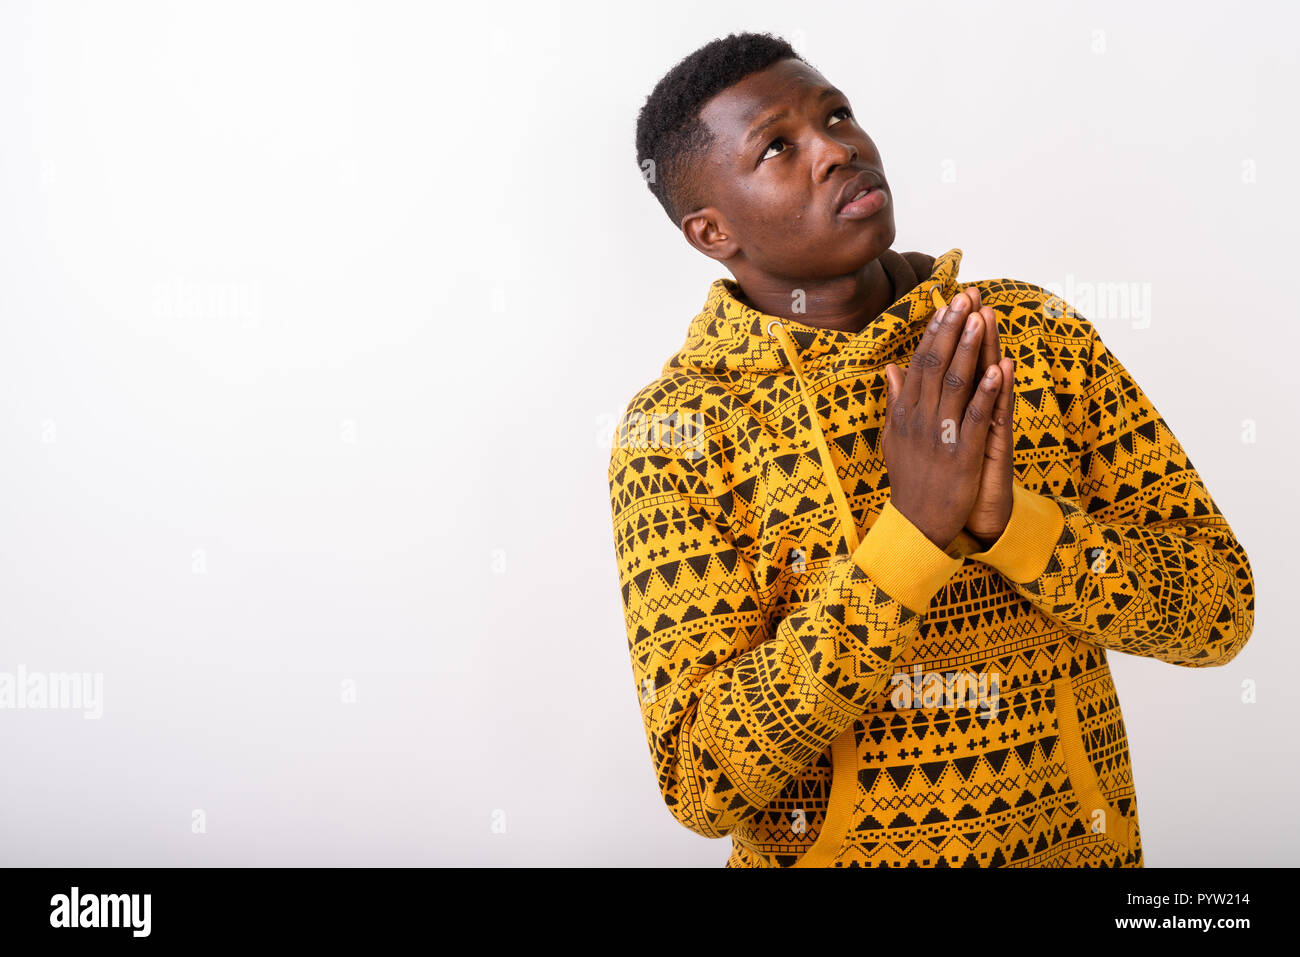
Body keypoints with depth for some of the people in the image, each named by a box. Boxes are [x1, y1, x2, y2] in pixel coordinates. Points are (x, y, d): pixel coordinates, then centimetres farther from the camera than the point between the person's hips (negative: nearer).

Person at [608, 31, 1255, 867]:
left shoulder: (1034, 330, -7)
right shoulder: (678, 428, -16)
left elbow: (1221, 611, -8)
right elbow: (702, 779, -22)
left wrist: (1005, 517, -25)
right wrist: (911, 534, -30)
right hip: (829, 847, -2)